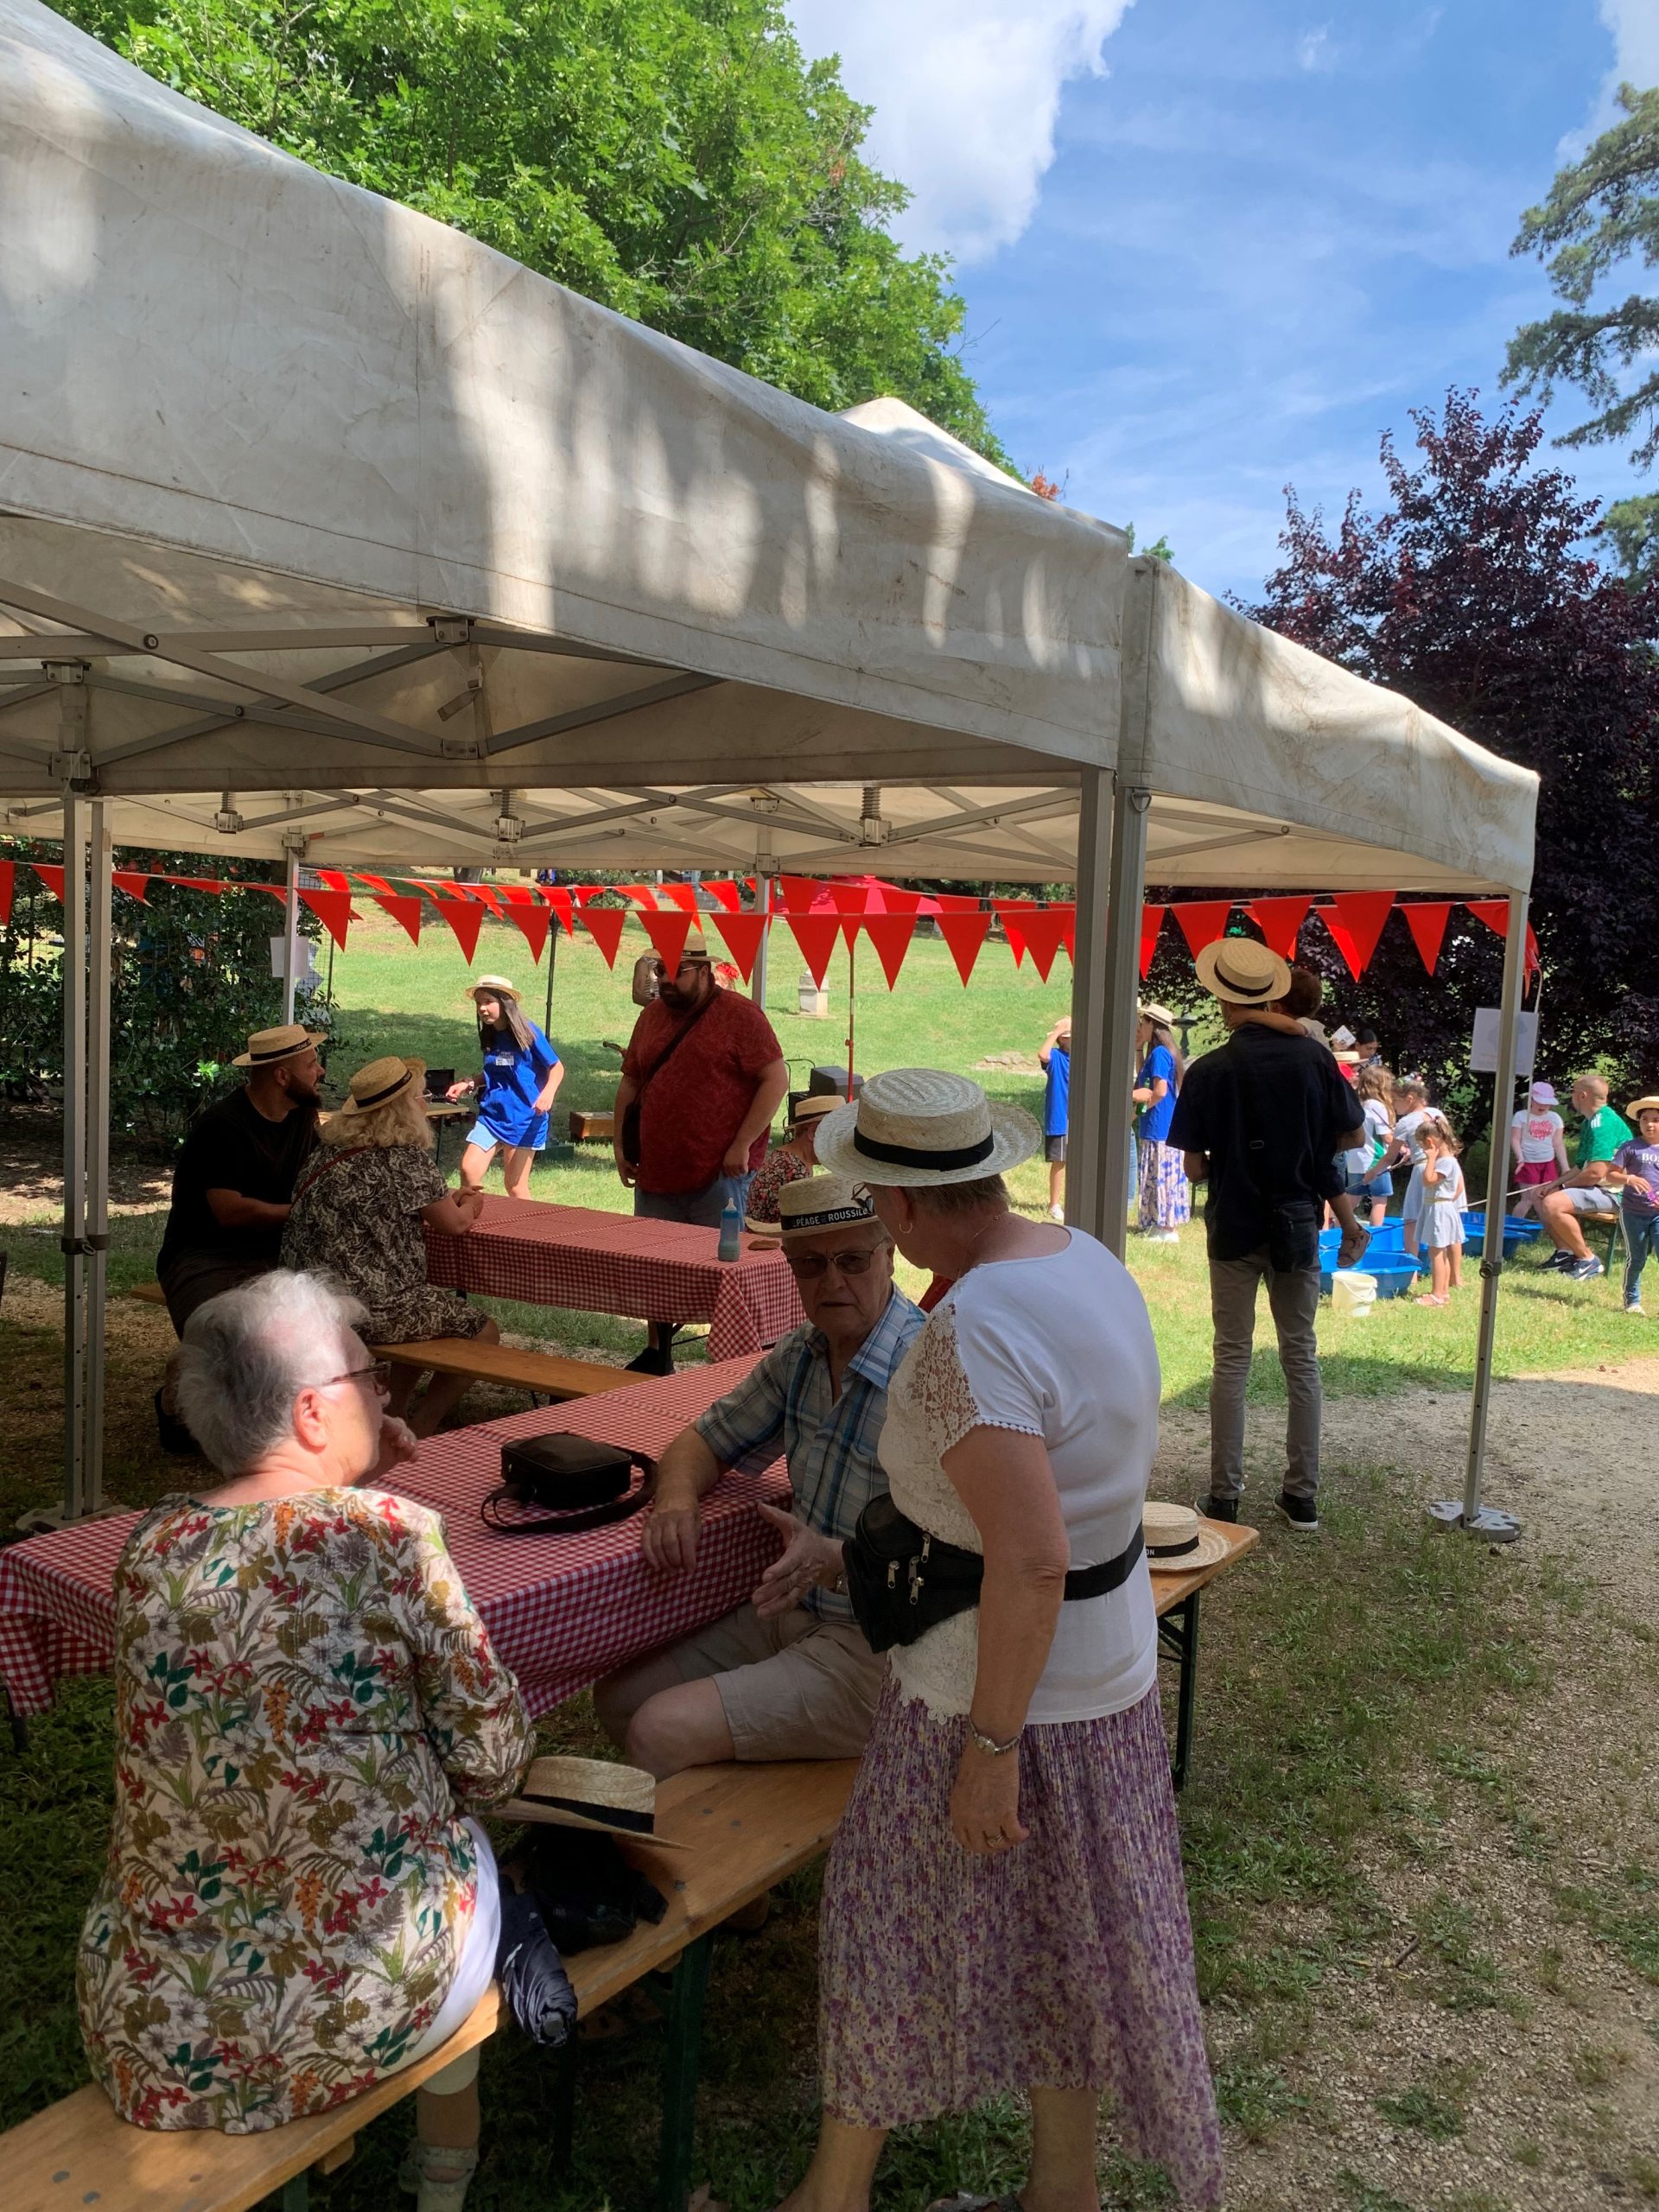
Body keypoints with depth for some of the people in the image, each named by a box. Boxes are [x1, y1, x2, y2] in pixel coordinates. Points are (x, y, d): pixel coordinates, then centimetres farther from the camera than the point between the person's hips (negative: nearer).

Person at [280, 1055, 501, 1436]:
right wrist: (470, 1205, 17)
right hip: (373, 1311, -9)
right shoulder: (406, 1158, -16)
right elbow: (454, 1225, -6)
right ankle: (418, 1434, 7)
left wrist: (449, 1201, 22)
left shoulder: (334, 1148, 10)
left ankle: (396, 1416, 32)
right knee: (483, 1332, 5)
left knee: (432, 1306, 31)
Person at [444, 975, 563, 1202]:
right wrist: (469, 1084, 5)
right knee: (469, 1170, -10)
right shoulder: (489, 1037, 8)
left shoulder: (527, 1032, -9)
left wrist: (548, 1092, -22)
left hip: (524, 1117, -5)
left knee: (515, 1185, 1)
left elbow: (556, 1067, -4)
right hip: (491, 1114, 5)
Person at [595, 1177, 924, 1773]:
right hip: (795, 1611, 8)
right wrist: (677, 1497, -7)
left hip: (877, 1651, -8)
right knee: (620, 1699, 7)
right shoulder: (801, 1354, 4)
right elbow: (708, 1438, 15)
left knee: (660, 1732, -17)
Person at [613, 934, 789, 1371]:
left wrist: (741, 1146, -16)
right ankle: (656, 1353, 28)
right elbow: (630, 1082, 21)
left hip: (720, 1174, -6)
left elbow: (776, 1078, -12)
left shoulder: (738, 1014, -7)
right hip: (657, 1171, 6)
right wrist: (619, 1144, 12)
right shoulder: (651, 1016, 13)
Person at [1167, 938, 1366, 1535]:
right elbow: (1352, 1137, 2)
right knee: (1301, 1357, 12)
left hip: (1234, 1224, -2)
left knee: (1232, 1359, 7)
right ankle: (1302, 1496, 18)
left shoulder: (1208, 1071, -11)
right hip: (1299, 1223, 2)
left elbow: (1194, 1168, -9)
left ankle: (1224, 1496, 11)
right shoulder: (1314, 1057, -5)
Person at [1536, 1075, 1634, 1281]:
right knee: (1543, 1198, 17)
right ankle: (1565, 1252, 10)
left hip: (1610, 1192, -11)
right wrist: (1553, 1186, 5)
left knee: (1553, 1204, -29)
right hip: (1597, 1188, 11)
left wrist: (1563, 1186, -11)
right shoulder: (1591, 1121, 15)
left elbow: (1596, 1172, -26)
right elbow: (1581, 1167, 18)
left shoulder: (1602, 1123, -20)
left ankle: (1589, 1261, -17)